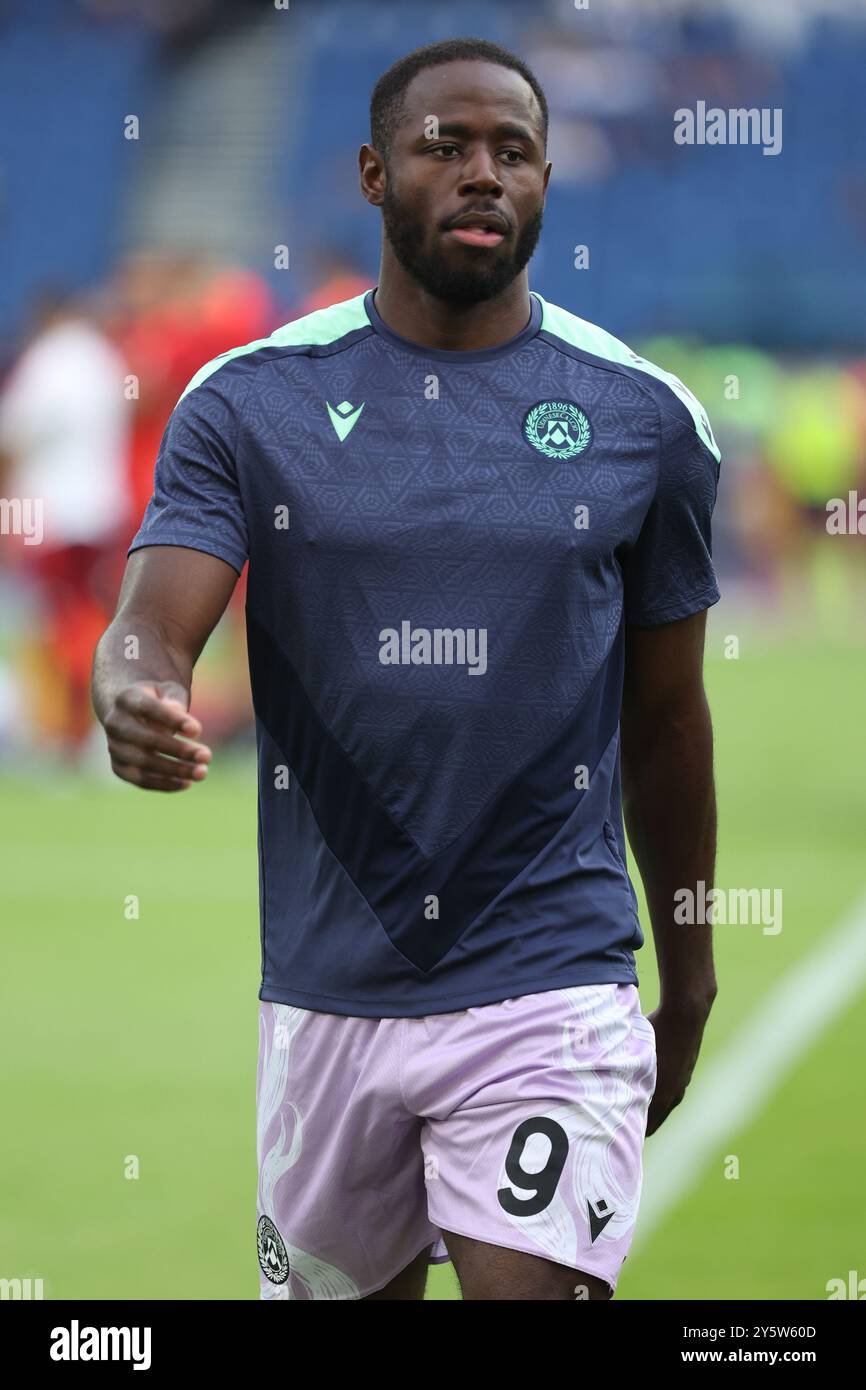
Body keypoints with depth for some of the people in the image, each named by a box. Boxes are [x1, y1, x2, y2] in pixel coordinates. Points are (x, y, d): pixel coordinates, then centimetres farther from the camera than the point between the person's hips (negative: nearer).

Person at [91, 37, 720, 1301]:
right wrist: (136, 705, -35)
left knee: (531, 1290, -17)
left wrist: (689, 984, 17)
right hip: (328, 991, 2)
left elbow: (666, 720, 11)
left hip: (551, 983, -1)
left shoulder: (646, 422, 3)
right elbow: (152, 625, -10)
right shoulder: (250, 403, 1)